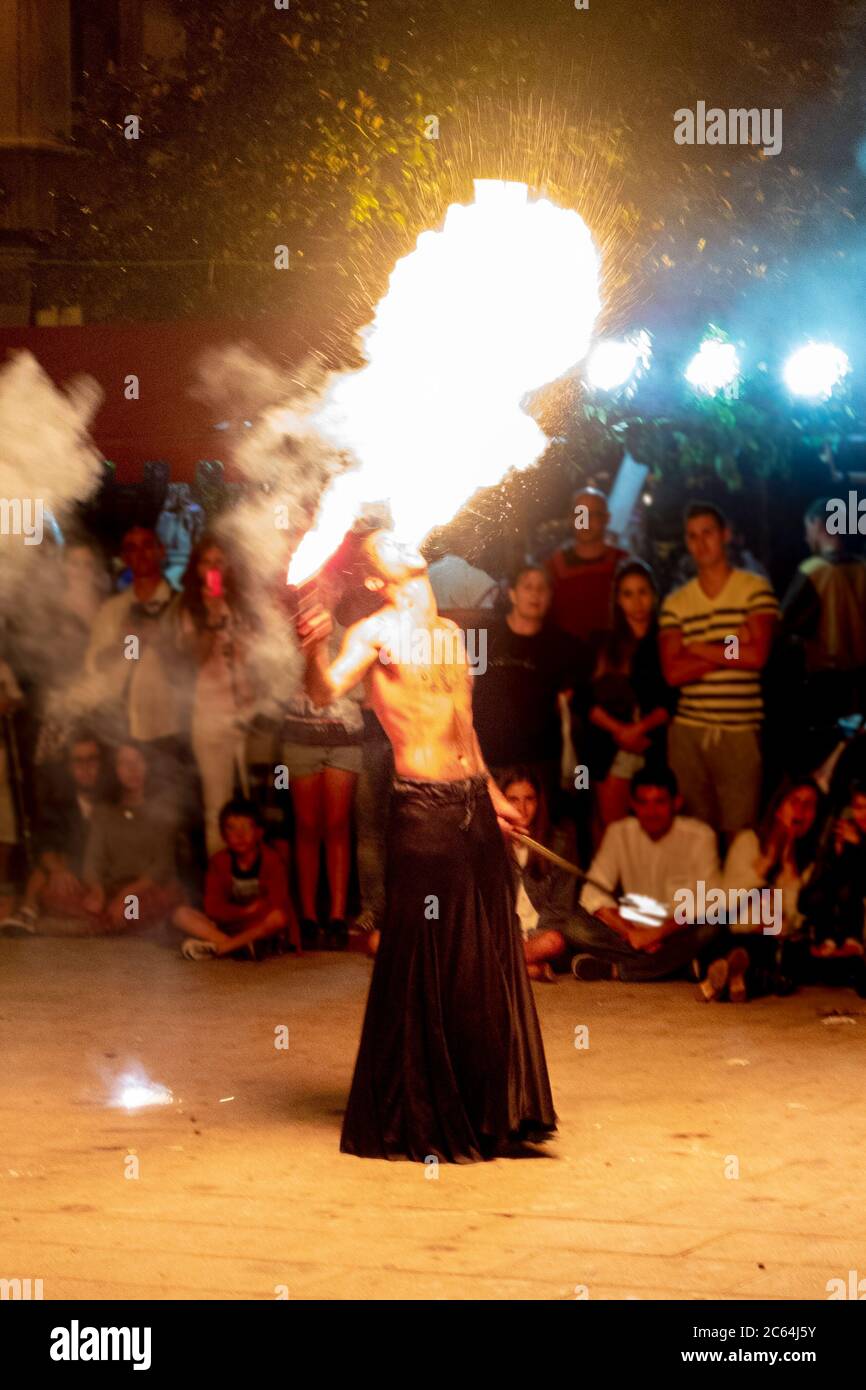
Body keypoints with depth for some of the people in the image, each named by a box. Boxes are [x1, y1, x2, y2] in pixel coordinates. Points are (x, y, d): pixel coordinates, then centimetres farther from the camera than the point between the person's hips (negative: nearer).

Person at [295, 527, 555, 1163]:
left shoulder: (450, 632, 17)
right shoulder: (376, 632, -4)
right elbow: (327, 691, -22)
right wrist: (315, 653, -43)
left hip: (473, 803, 7)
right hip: (422, 806, -7)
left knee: (490, 960, 10)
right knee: (425, 966, -3)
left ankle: (486, 1109, 21)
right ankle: (412, 1121, 6)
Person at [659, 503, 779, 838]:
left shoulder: (755, 590, 3)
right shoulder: (675, 603, 10)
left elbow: (757, 656, -10)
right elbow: (673, 672, -2)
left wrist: (698, 649, -3)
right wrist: (730, 649, -7)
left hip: (740, 731, -3)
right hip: (688, 731, 3)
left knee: (739, 833, -5)